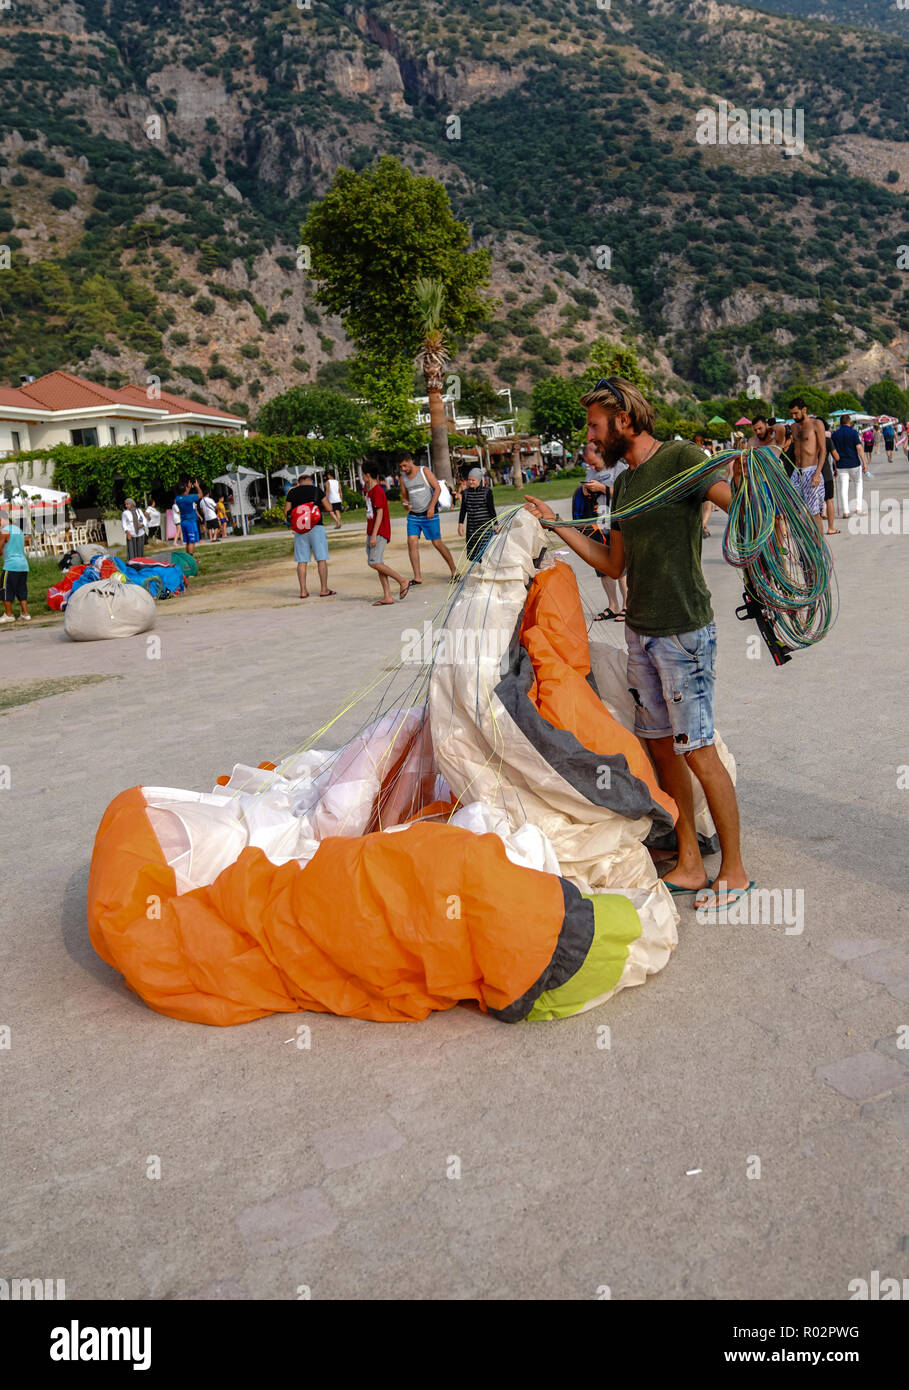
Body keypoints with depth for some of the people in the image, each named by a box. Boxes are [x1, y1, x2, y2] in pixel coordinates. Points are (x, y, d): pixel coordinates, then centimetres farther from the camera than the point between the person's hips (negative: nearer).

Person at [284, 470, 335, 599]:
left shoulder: (292, 492, 5)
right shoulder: (316, 490, -1)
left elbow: (286, 512, 4)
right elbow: (328, 508, 1)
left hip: (299, 530, 2)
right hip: (316, 527, -2)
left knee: (302, 561, 5)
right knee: (321, 559, 2)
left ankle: (303, 591, 4)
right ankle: (324, 589, 2)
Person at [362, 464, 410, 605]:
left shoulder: (377, 491, -13)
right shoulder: (370, 491, 17)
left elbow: (380, 513, -20)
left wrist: (374, 535, -23)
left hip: (379, 533, -10)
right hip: (372, 533, 10)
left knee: (374, 563, -16)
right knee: (378, 563, 4)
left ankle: (402, 581, -6)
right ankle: (387, 596, 3)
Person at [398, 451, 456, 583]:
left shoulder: (425, 471, -5)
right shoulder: (403, 477, 8)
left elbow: (437, 488, -8)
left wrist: (432, 507, -18)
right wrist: (405, 504, -6)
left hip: (429, 514, -4)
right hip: (413, 516, 4)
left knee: (438, 543, -2)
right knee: (412, 542, -11)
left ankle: (454, 571, 14)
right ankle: (417, 577, -10)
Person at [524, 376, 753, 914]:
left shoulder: (681, 458, -9)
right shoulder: (625, 482, 15)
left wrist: (747, 480, -42)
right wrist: (557, 525, 17)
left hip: (684, 630, -8)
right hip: (641, 631, 8)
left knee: (698, 751, -4)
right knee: (661, 747, 9)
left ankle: (734, 871, 11)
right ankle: (689, 866, 20)